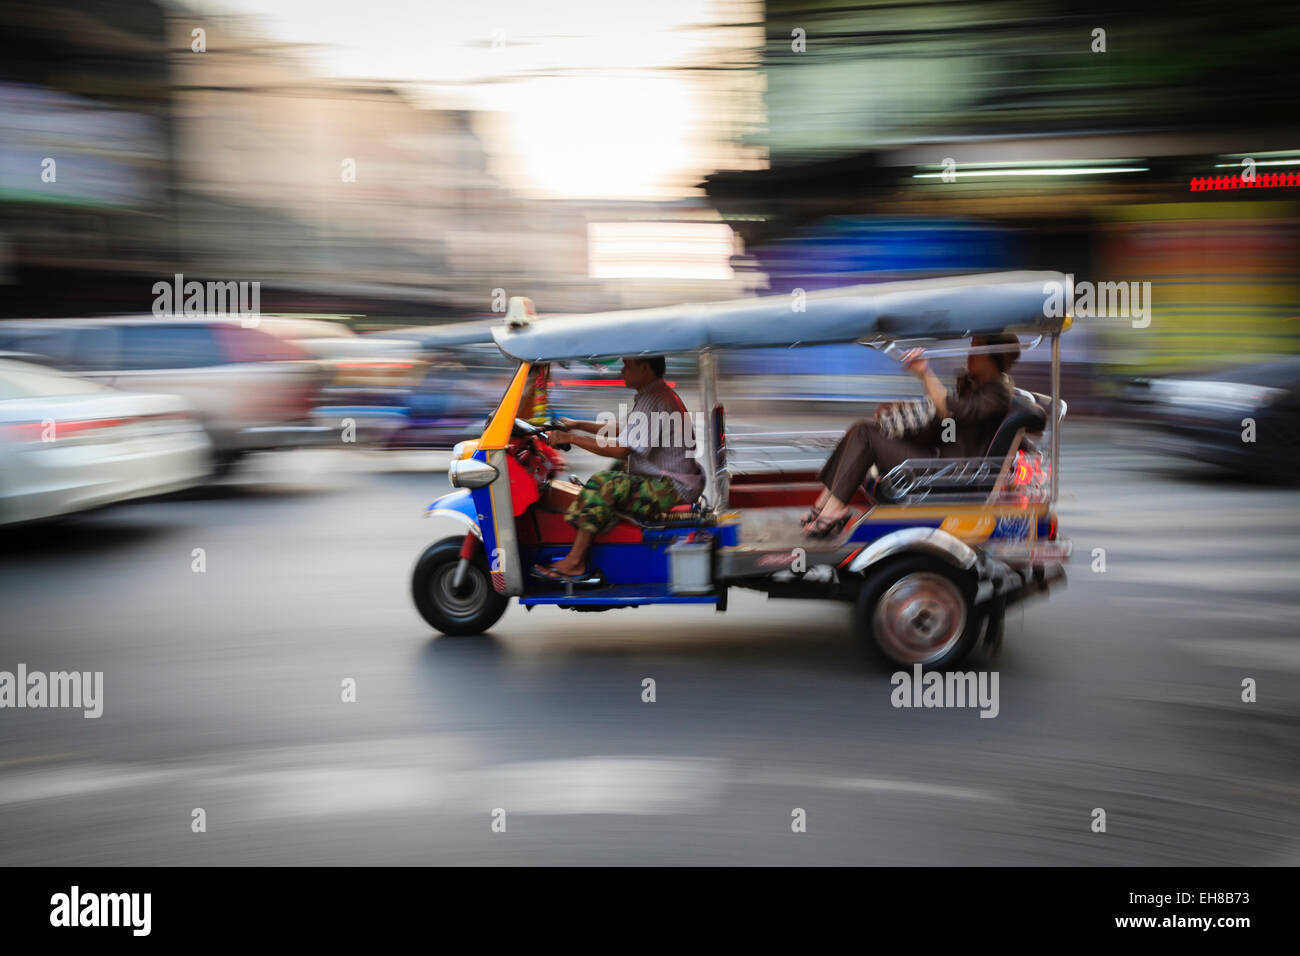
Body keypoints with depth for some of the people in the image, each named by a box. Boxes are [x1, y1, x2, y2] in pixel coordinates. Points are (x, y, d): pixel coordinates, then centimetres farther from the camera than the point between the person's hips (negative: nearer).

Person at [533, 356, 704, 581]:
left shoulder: (654, 401, -19)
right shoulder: (654, 394, 15)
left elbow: (621, 450, -24)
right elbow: (622, 429, 25)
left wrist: (571, 438, -17)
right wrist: (578, 425, 20)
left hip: (671, 488, -11)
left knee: (603, 484, -20)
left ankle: (574, 562, -15)